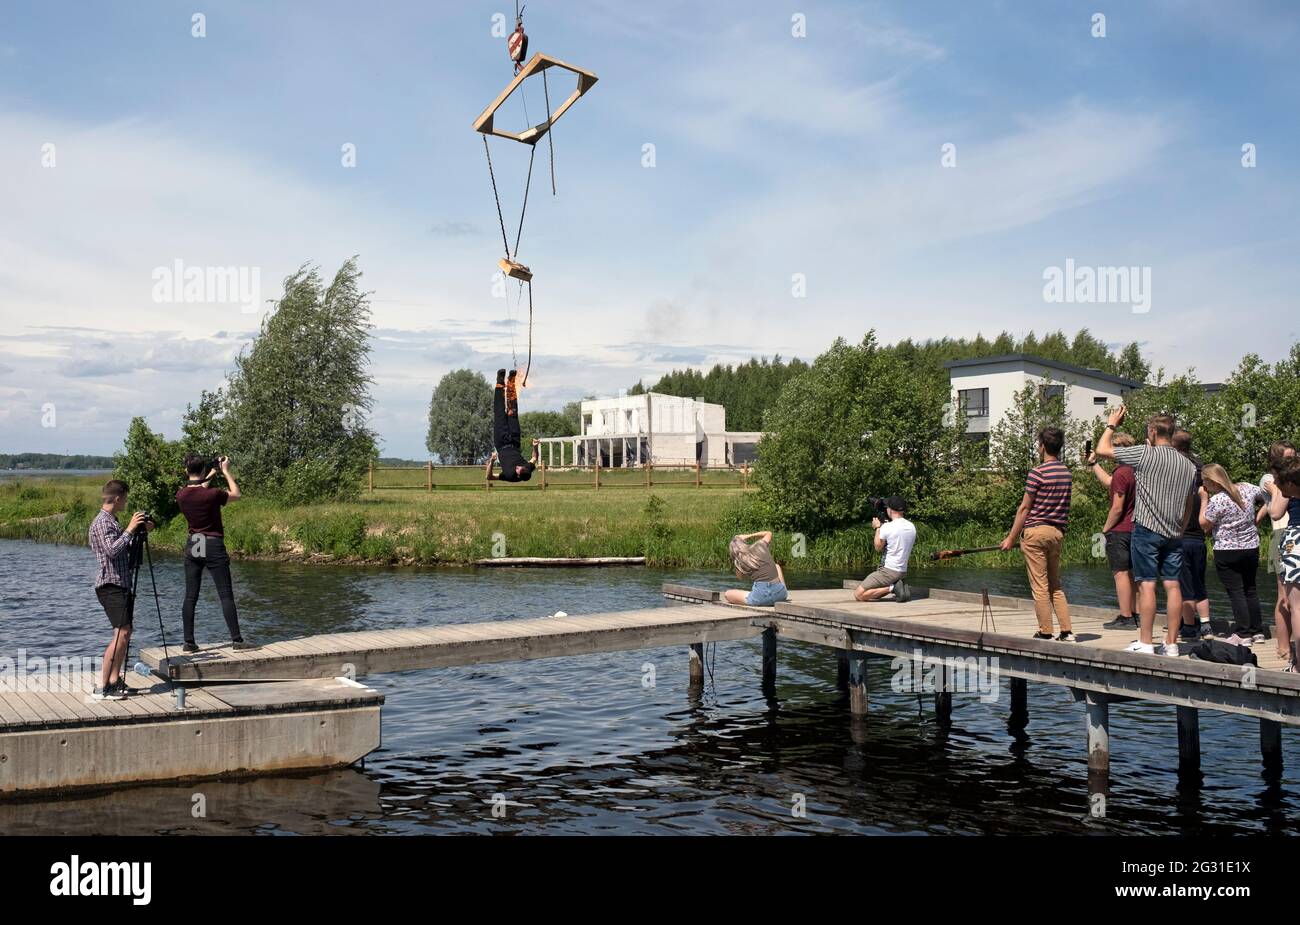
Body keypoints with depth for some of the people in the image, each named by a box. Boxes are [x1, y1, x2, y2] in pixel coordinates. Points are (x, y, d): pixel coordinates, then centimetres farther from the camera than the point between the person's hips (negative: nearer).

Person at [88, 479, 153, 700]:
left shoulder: (113, 521, 17)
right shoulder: (101, 522, -13)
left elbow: (126, 549, 23)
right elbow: (112, 550, -26)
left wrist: (142, 532, 13)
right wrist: (130, 529, -21)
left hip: (122, 584, 10)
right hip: (110, 585, -10)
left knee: (125, 632, 11)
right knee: (122, 633, -15)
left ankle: (115, 681, 16)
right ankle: (102, 688, -15)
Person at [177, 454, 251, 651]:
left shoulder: (181, 495, -3)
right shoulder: (212, 494, -17)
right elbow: (237, 494, 1)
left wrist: (210, 477, 25)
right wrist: (226, 471, 6)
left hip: (192, 546, 4)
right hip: (213, 546, -4)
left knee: (190, 596, 7)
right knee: (226, 595, -1)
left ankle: (189, 642, 7)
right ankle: (237, 639, -2)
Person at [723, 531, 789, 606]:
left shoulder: (739, 561, 2)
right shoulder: (760, 546, 8)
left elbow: (741, 578, 23)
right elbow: (768, 533, 32)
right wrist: (748, 536, 28)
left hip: (761, 597, -3)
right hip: (780, 593, 3)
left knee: (727, 595, 18)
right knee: (776, 566, 38)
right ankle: (785, 596, 26)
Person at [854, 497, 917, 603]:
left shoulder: (887, 527, -16)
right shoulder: (912, 527, 4)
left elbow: (878, 547, -2)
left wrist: (877, 528, 10)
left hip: (888, 571, -8)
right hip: (903, 572, 8)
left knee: (858, 595, -6)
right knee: (875, 593, 26)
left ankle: (891, 588, -14)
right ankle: (901, 586, 3)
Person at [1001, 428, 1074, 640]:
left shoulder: (1037, 472, -12)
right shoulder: (1067, 473, 9)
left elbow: (1025, 508, -10)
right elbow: (1063, 507, 13)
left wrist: (1011, 538, -5)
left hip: (1035, 531, -7)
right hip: (1058, 532, 7)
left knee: (1040, 586, -1)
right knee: (1056, 585, 13)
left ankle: (1045, 632, 2)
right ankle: (1067, 631, 8)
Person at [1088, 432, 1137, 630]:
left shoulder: (1121, 473, -17)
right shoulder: (1135, 471, 12)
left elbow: (1117, 508, -19)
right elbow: (1109, 482, 28)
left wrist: (1105, 529, -8)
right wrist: (1093, 463, 31)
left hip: (1120, 531, -9)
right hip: (1135, 530, 9)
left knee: (1121, 573, -5)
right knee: (1132, 574, 12)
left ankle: (1125, 618, -5)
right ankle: (1137, 615, 15)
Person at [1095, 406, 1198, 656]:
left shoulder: (1146, 454, -9)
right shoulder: (1189, 465, 11)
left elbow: (1102, 450, -4)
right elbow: (1189, 505, 18)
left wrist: (1111, 424, 11)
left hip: (1147, 529, -6)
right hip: (1174, 533, 6)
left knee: (1146, 584, -4)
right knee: (1172, 584, 5)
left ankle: (1145, 643, -4)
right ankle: (1171, 643, 7)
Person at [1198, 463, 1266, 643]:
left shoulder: (1216, 500, -19)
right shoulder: (1247, 488, 1)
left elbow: (1204, 524, -8)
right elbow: (1265, 498, 19)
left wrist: (1204, 500, -5)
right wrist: (1256, 519, 28)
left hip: (1227, 552, -7)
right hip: (1252, 548, 7)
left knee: (1235, 592, -2)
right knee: (1250, 590, 15)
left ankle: (1243, 634, -3)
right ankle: (1257, 631, 19)